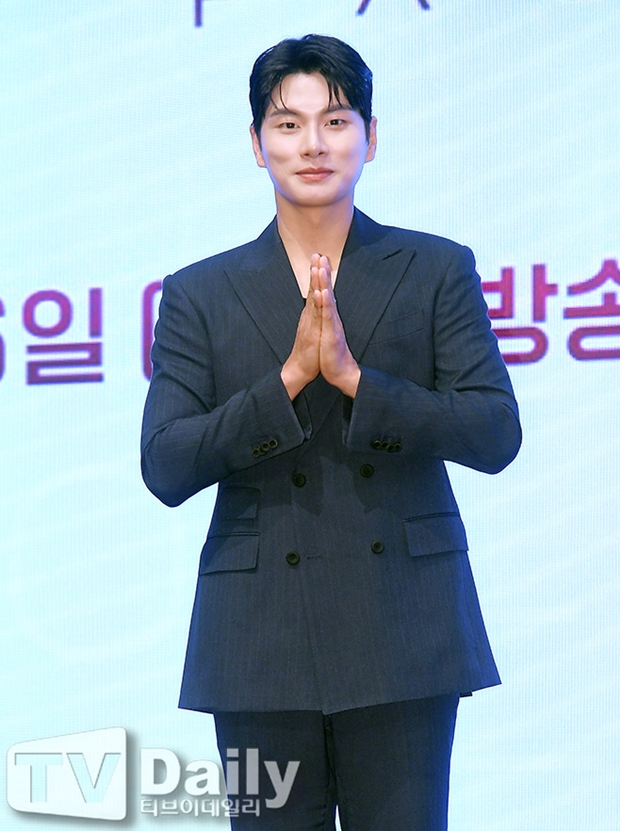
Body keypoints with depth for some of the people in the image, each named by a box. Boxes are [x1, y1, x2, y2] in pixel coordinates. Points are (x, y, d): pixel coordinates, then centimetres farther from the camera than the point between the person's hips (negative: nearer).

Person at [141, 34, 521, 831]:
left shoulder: (437, 272, 7)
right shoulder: (199, 296, 7)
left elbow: (496, 436, -3)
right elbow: (164, 468, -3)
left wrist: (354, 379, -14)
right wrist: (289, 379, -14)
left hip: (404, 637, 0)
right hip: (261, 641, 1)